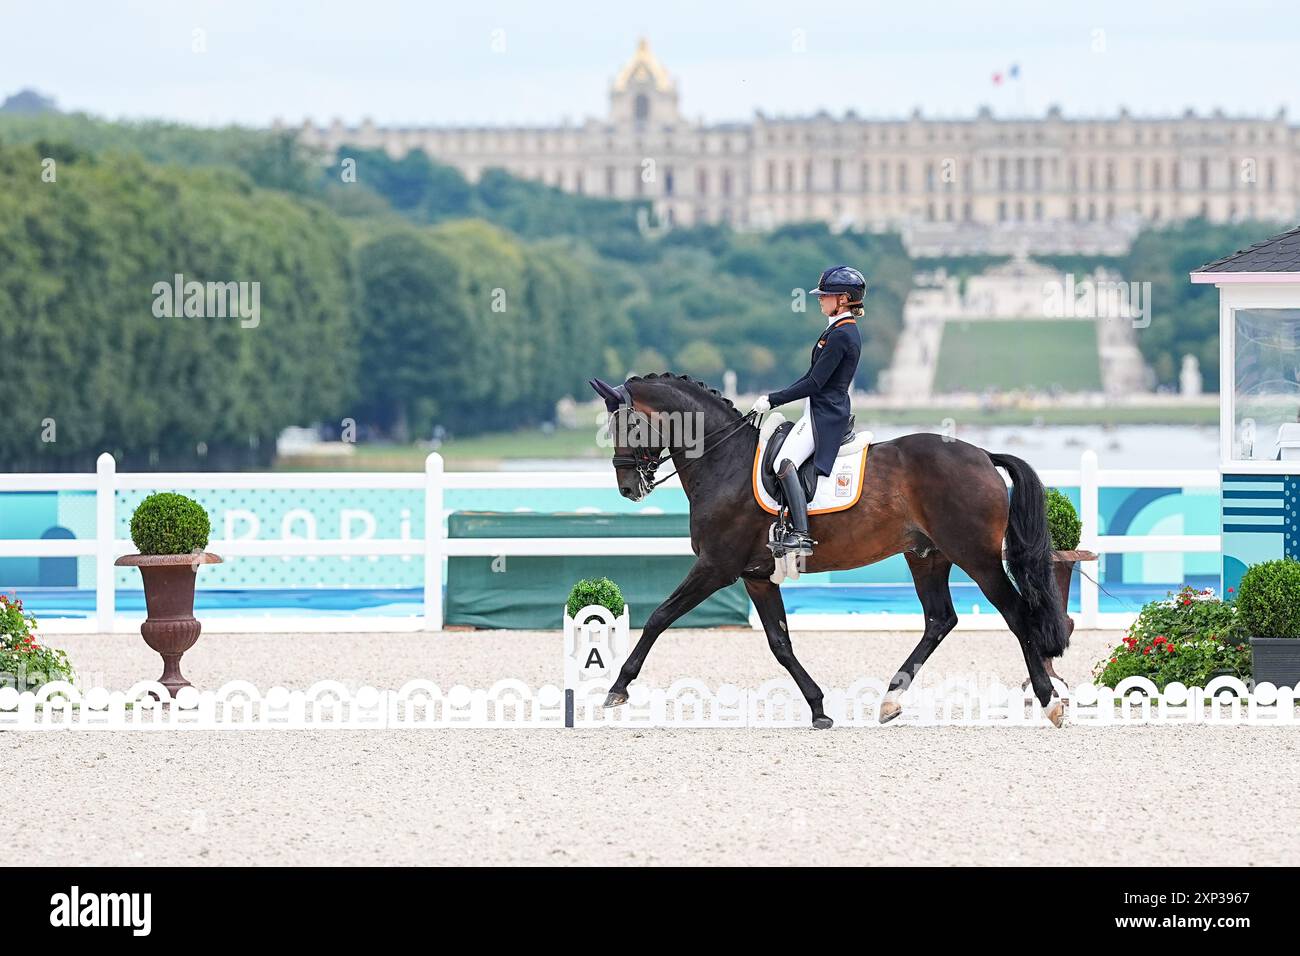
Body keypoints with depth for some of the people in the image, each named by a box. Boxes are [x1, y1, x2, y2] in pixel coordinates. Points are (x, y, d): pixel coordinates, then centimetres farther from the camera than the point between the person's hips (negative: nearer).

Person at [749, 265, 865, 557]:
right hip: (825, 410, 11)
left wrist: (773, 400, -14)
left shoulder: (839, 335, -16)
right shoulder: (846, 330, 16)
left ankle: (800, 535, -34)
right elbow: (814, 378, 20)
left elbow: (814, 383, -19)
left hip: (825, 413, -11)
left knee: (785, 463, -26)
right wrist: (774, 398, 16)